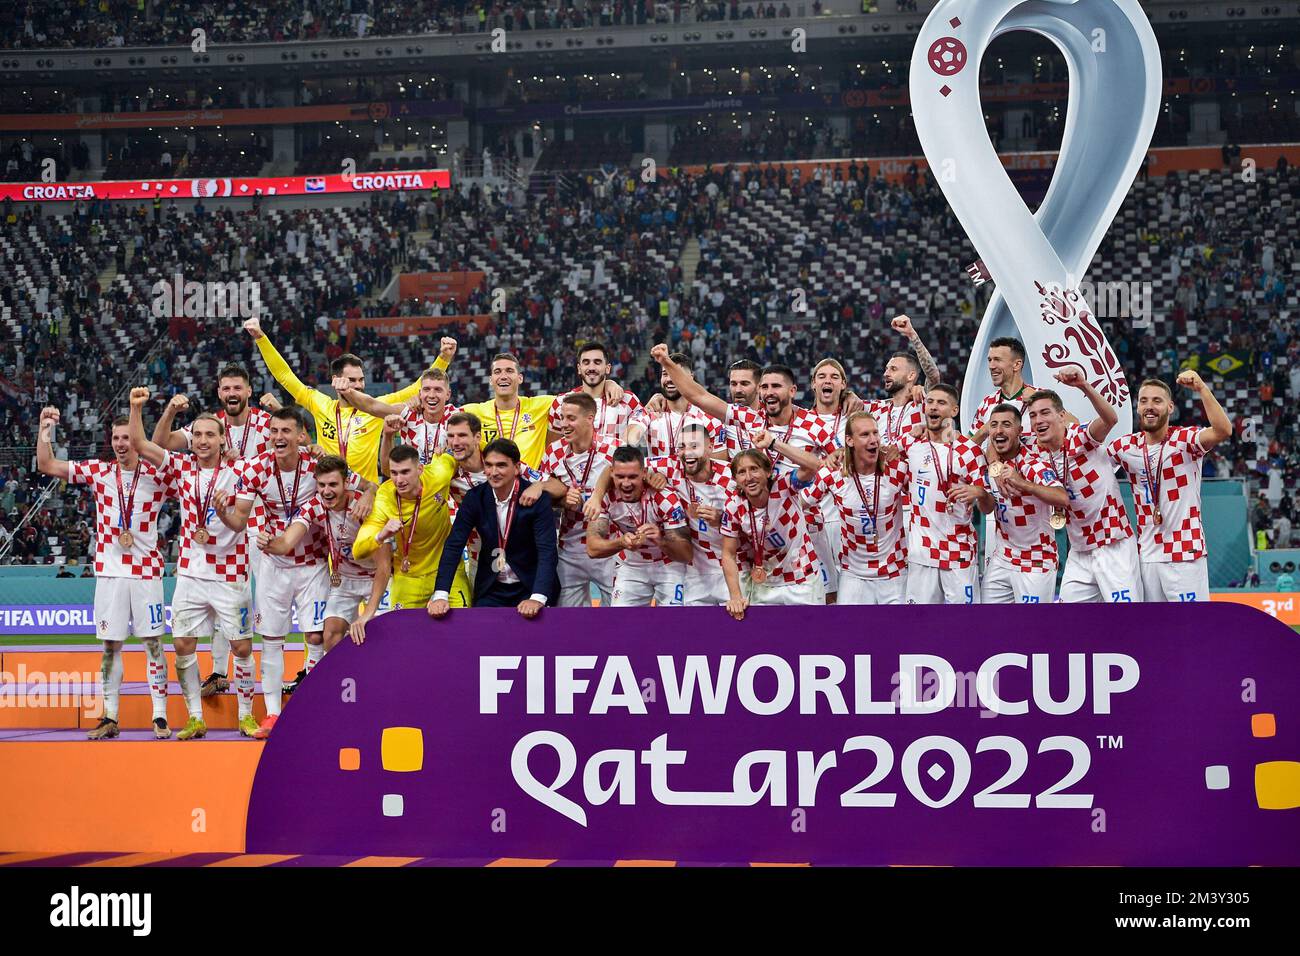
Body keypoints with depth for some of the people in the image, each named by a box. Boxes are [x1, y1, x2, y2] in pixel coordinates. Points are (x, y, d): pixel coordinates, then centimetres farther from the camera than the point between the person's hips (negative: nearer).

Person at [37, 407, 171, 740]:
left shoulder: (156, 475, 1)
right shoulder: (98, 471, 4)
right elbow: (46, 466, 3)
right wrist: (45, 429, -7)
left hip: (146, 571, -2)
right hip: (109, 572, 2)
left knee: (153, 643, 0)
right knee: (110, 645, 5)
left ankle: (160, 717, 6)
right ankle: (109, 718, 12)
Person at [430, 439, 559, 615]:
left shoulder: (537, 499, -14)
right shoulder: (475, 498, -4)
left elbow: (547, 551, -21)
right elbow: (454, 545, -8)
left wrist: (537, 599, -36)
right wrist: (440, 595, -22)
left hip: (530, 588, -3)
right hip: (490, 590, 3)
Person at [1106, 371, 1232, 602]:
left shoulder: (1184, 439, -9)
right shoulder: (1127, 446, 5)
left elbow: (1223, 431, -27)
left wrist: (1201, 388, -36)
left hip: (1185, 555, -5)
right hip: (1146, 555, 5)